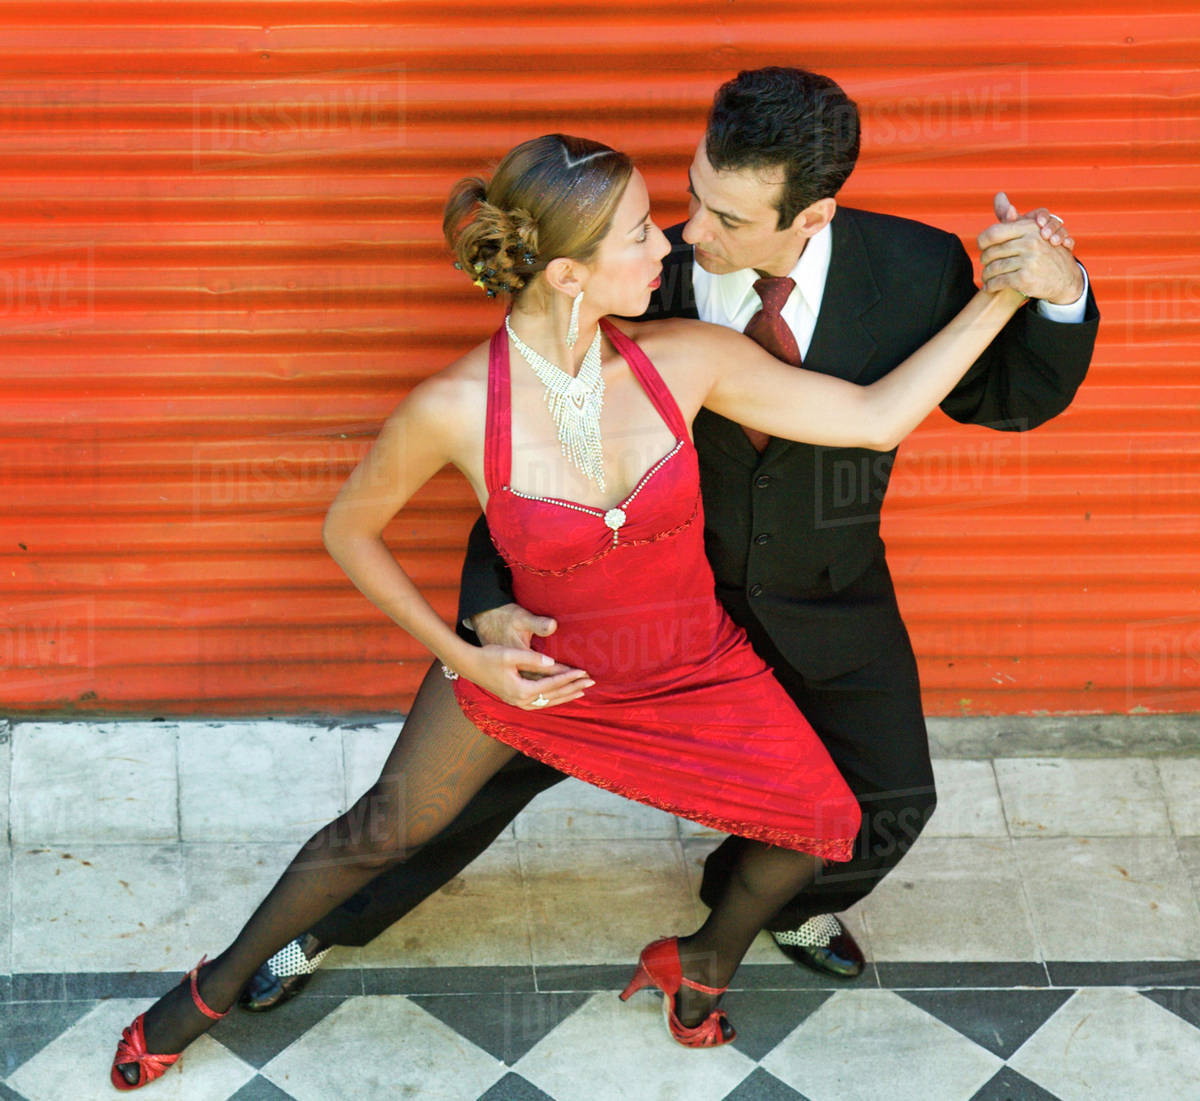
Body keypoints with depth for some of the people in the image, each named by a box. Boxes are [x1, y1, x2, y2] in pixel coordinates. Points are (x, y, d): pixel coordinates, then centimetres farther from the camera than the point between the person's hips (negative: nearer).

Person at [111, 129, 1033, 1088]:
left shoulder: (683, 362, -22)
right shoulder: (454, 410, -29)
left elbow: (877, 416, -17)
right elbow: (350, 529, -10)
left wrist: (1008, 293, -24)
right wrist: (464, 657, -16)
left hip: (690, 672, 3)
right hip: (532, 668, -3)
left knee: (823, 825, 2)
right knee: (380, 834, 11)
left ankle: (704, 963, 33)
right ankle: (220, 985, 38)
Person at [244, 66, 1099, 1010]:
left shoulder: (917, 270, -23)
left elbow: (1007, 399, -7)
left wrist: (1057, 299, -30)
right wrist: (489, 603, -30)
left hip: (826, 602, 2)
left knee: (891, 804, 3)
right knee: (500, 756, 3)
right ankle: (321, 929, 26)